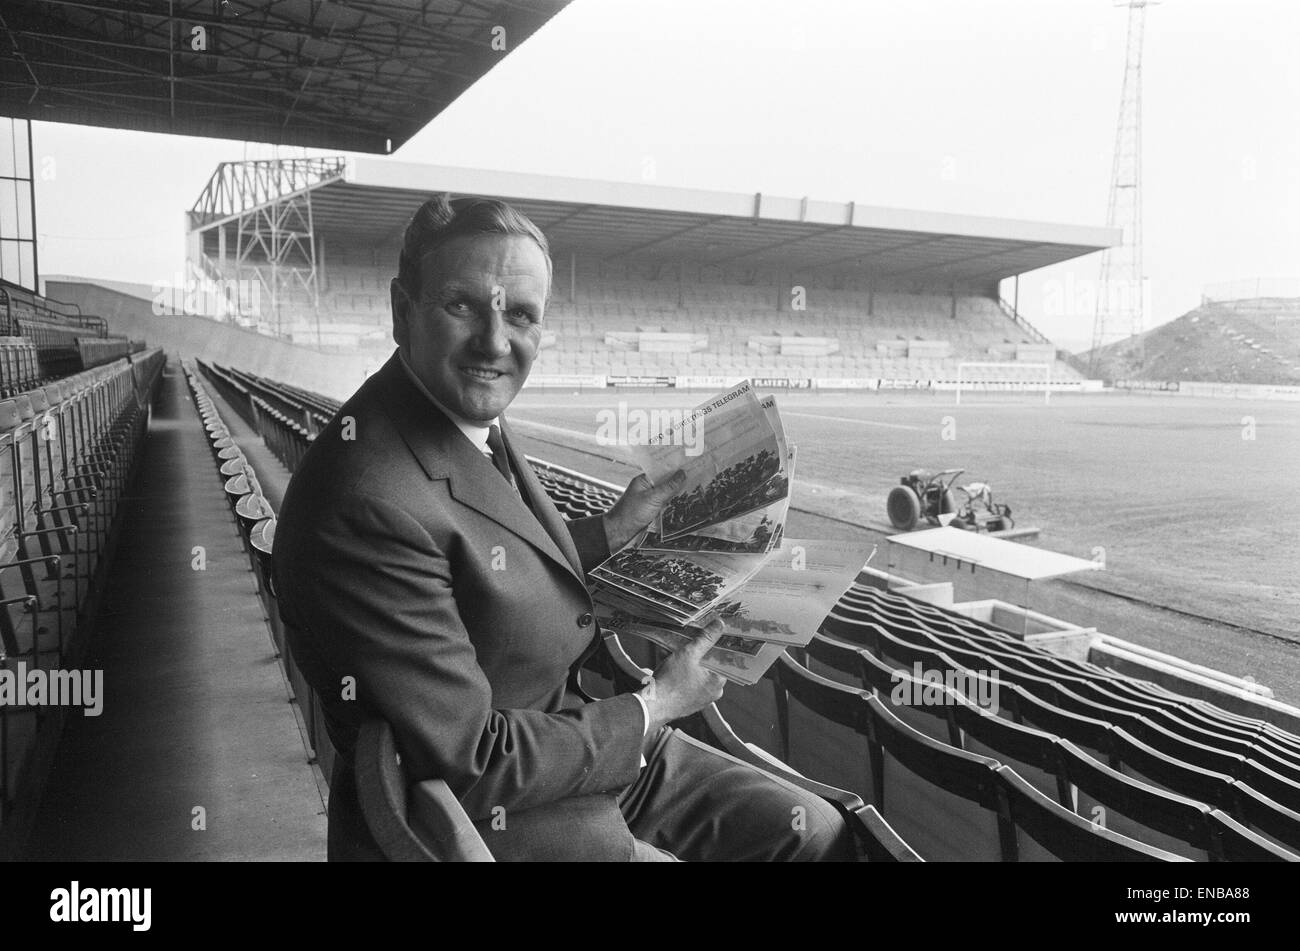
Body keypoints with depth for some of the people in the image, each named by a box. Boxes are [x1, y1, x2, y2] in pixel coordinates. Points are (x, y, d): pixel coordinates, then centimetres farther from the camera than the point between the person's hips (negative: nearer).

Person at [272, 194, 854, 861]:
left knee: (823, 835, 7)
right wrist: (652, 708, -15)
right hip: (489, 816, -8)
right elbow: (475, 763, -25)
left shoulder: (477, 425, -1)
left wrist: (616, 527, 15)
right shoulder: (367, 506, -29)